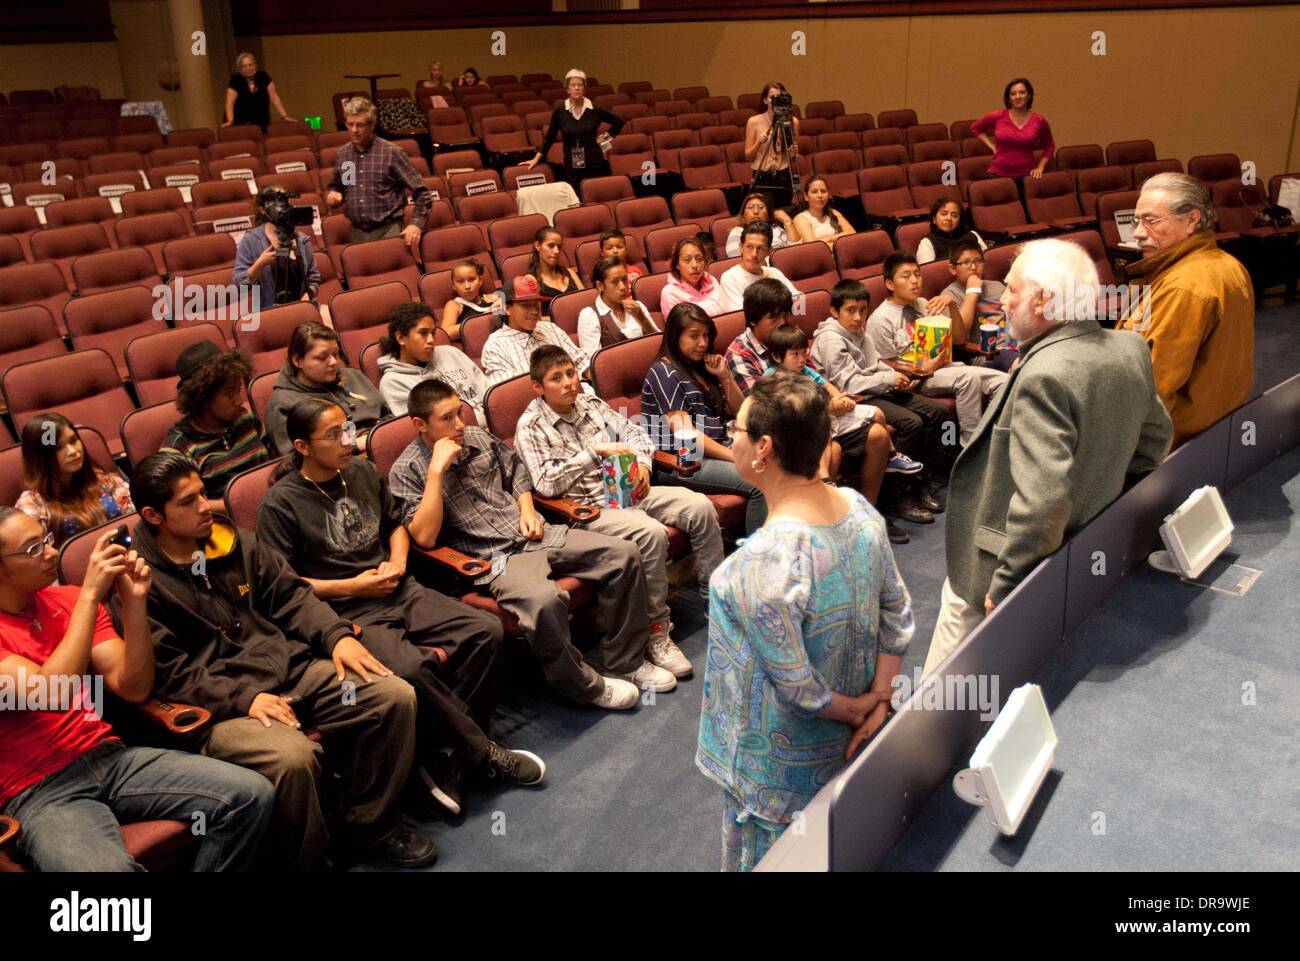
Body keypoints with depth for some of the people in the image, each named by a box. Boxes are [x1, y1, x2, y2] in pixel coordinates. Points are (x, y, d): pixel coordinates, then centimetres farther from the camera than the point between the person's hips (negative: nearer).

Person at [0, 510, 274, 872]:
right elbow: (50, 694, -23)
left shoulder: (68, 600, 9)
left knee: (252, 795, -13)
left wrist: (133, 601, -9)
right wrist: (90, 595, -20)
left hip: (109, 757, 6)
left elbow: (133, 688, 3)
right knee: (111, 868, -37)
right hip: (38, 791, -5)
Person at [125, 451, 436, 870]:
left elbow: (290, 595, 12)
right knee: (293, 757, -36)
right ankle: (305, 863, -5)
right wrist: (243, 697, -21)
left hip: (290, 666, 6)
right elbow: (166, 672, -12)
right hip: (219, 706, -6)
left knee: (396, 697, -10)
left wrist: (337, 635, -5)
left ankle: (369, 823, 9)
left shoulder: (234, 539, 11)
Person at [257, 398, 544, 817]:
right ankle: (482, 753, -11)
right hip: (346, 611, -6)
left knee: (486, 630, -14)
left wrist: (397, 563, 5)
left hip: (398, 592, 6)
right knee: (410, 668, -34)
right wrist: (353, 586, -10)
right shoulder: (280, 504, -7)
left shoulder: (363, 472, 11)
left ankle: (448, 756, -10)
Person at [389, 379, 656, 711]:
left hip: (531, 535, 7)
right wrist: (437, 469, -19)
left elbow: (516, 469, 27)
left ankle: (623, 661, 7)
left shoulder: (477, 437, 12)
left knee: (624, 554, -6)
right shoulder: (406, 471, -5)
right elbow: (424, 537, -17)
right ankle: (585, 685, -12)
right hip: (493, 558, -7)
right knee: (543, 600, -38)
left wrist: (528, 511, 8)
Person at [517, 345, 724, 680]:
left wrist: (642, 464, -3)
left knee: (700, 506, -10)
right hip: (587, 506, -7)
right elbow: (546, 484, -17)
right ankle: (657, 633, -21)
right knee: (652, 533, -33)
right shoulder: (531, 427, -6)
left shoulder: (591, 404, 12)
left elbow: (634, 433, 18)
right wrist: (593, 451, -17)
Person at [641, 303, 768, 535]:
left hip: (719, 449, 8)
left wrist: (724, 375, 4)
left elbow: (738, 411, 22)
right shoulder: (664, 372, -6)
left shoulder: (703, 367, 17)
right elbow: (685, 433, -15)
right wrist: (736, 458, -19)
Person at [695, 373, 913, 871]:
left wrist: (851, 711, -9)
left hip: (783, 762, -7)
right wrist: (878, 698, -3)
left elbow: (794, 684, -27)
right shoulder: (859, 508, -12)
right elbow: (899, 614, -2)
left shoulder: (762, 561, -35)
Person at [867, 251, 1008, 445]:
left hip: (942, 366, 7)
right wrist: (923, 370, -16)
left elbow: (959, 338, 16)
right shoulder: (880, 319, -5)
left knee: (1002, 381, -13)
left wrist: (951, 305, 0)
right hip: (916, 378, -7)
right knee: (969, 376, -32)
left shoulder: (922, 305, 15)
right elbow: (887, 366, -4)